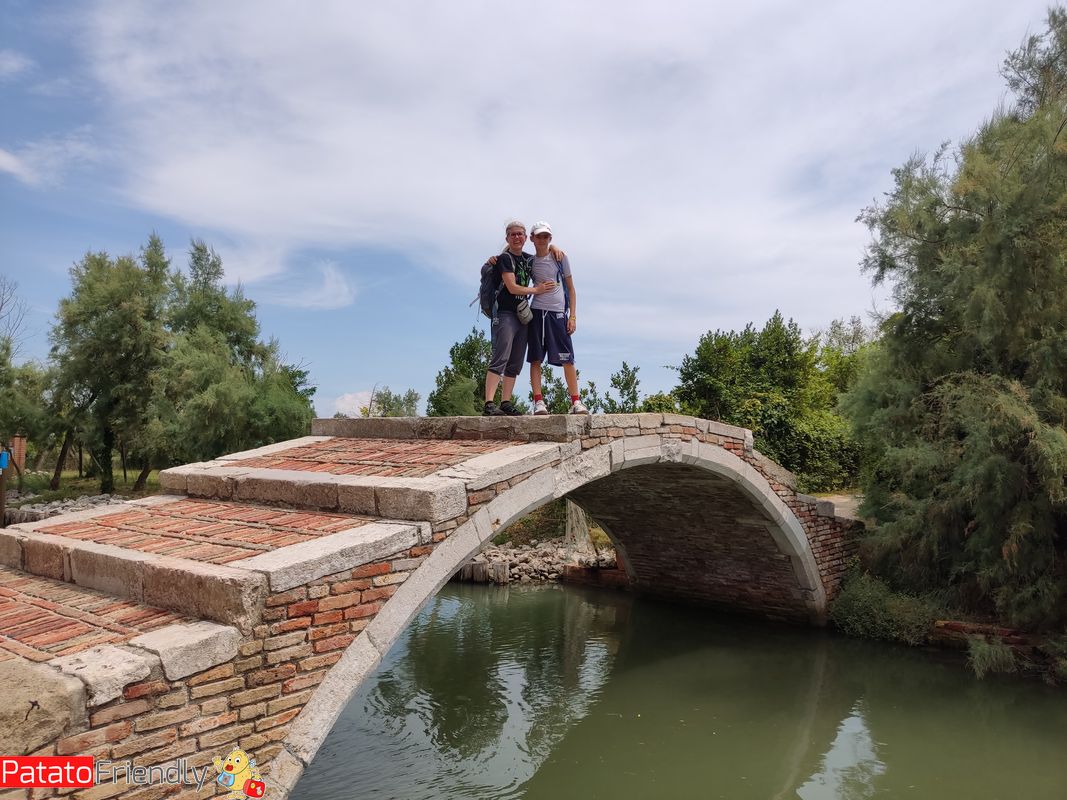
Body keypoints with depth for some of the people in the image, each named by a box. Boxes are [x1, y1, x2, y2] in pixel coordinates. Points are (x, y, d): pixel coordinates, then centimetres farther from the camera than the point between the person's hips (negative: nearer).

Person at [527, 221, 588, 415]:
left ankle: (576, 402, 1)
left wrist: (573, 316, -1)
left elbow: (571, 289, 8)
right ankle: (538, 402, -1)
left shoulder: (560, 258, 7)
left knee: (568, 359, -4)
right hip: (537, 312, 1)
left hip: (558, 312, -1)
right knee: (535, 359, -3)